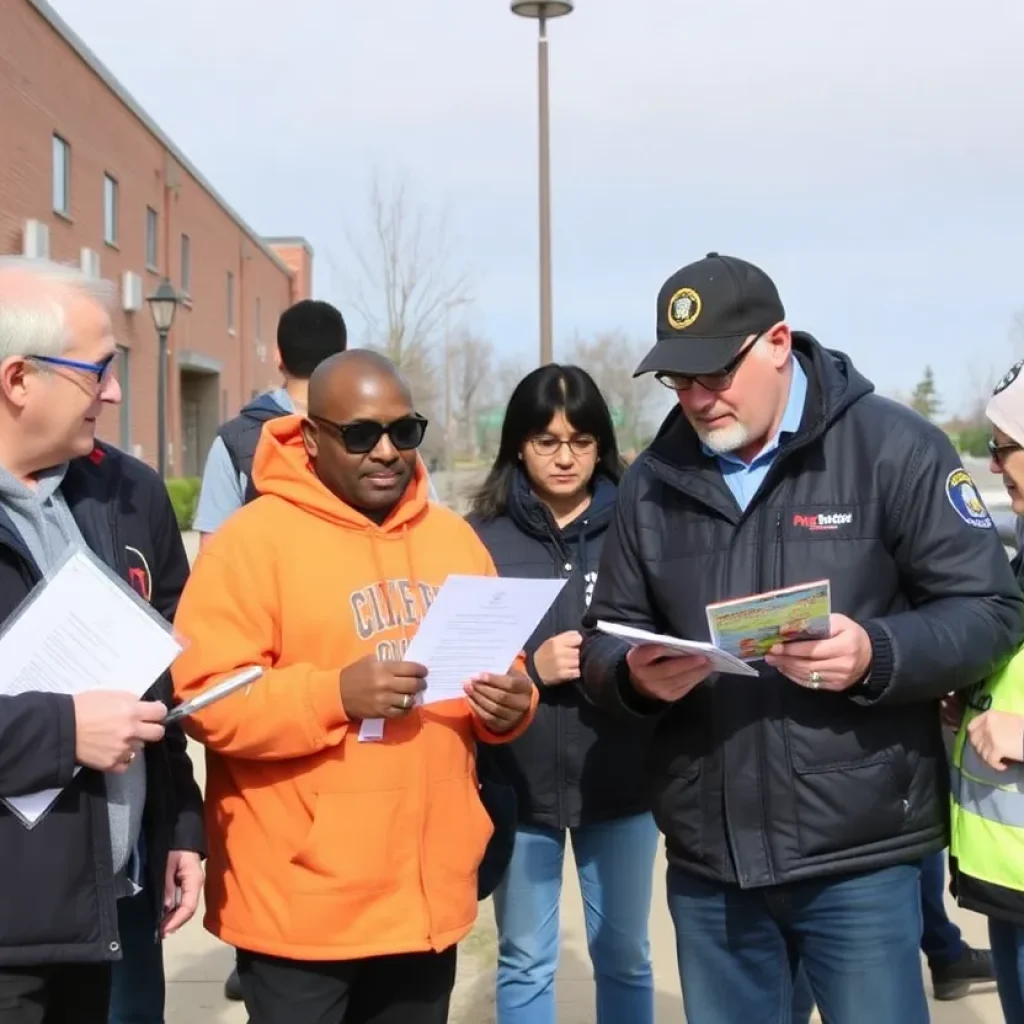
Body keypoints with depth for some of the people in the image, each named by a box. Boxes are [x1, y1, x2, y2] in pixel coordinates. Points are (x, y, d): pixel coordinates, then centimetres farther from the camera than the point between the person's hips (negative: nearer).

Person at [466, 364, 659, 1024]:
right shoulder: (482, 539, -3)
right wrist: (530, 670, -17)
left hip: (621, 784, 1)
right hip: (519, 785, -1)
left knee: (625, 955, 15)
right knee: (525, 963, 12)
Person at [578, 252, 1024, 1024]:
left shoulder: (894, 447, -6)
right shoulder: (653, 480, 7)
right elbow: (603, 641, 10)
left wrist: (877, 654, -26)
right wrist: (635, 672, -13)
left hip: (858, 858, -4)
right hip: (706, 861, 4)